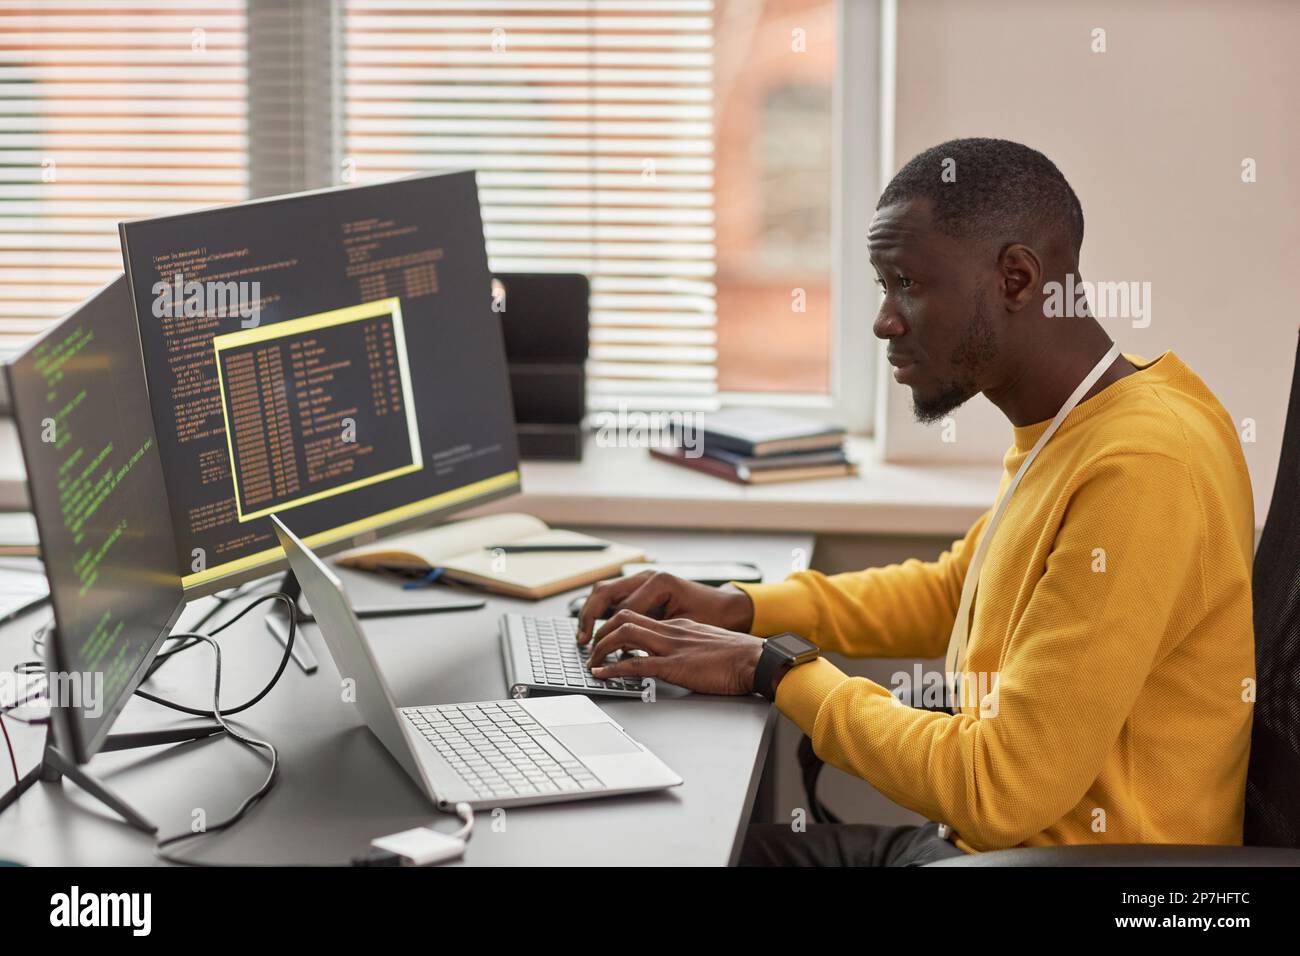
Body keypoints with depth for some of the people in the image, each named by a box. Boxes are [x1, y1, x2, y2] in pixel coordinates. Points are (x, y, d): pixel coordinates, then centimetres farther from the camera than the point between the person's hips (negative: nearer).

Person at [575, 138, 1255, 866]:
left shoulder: (1140, 469, -25)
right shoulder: (1068, 425, 5)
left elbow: (1000, 791, -25)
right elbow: (951, 592, 22)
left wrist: (776, 669, -13)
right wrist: (742, 608, 6)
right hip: (984, 835, 8)